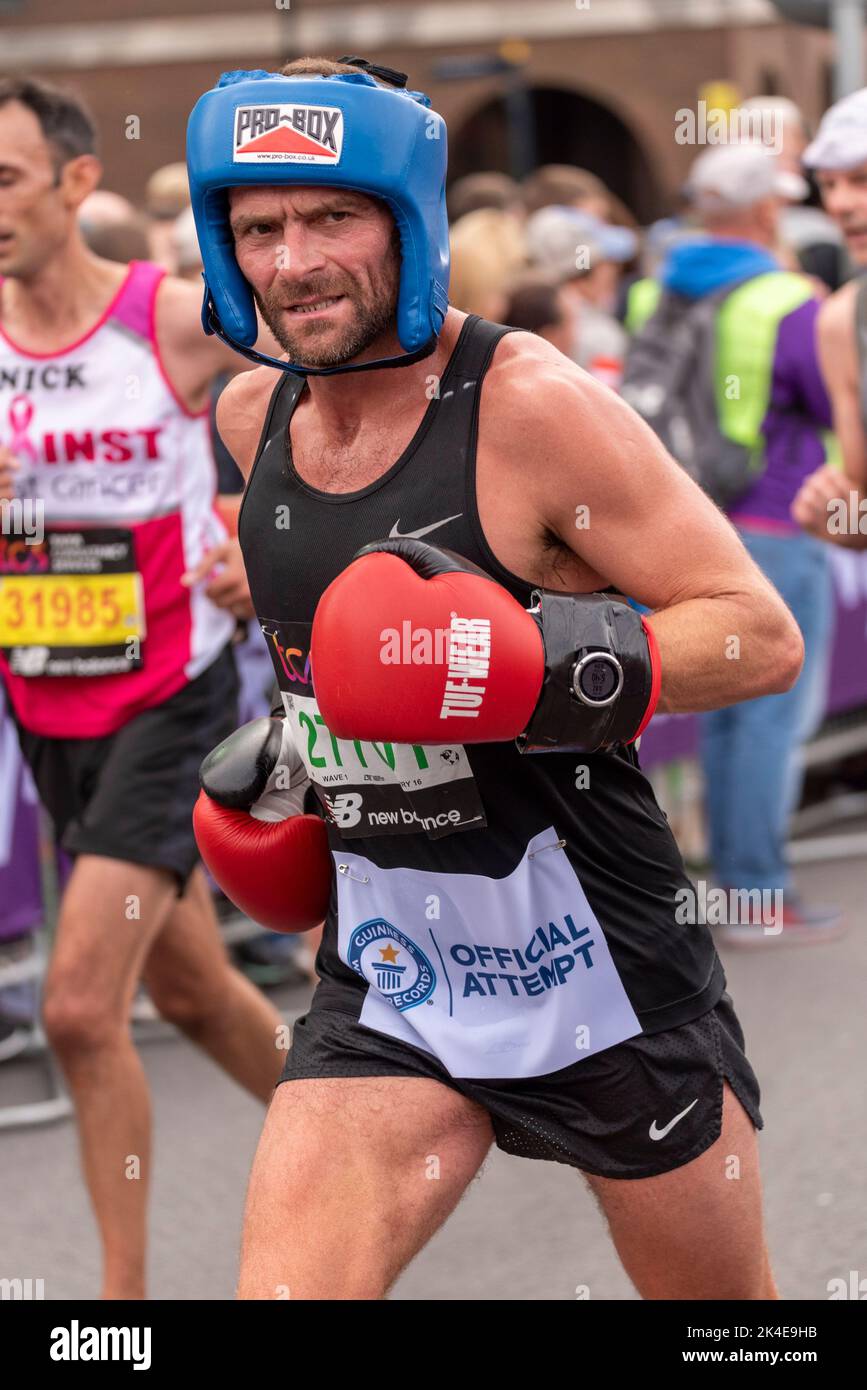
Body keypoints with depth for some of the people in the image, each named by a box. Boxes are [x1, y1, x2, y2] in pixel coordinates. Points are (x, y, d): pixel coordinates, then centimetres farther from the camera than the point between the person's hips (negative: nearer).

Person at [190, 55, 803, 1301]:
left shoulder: (534, 406, -18)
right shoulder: (254, 416, 3)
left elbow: (762, 635, -18)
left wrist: (535, 668, -30)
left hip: (595, 961, -5)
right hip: (386, 974, 5)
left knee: (726, 1309, 14)